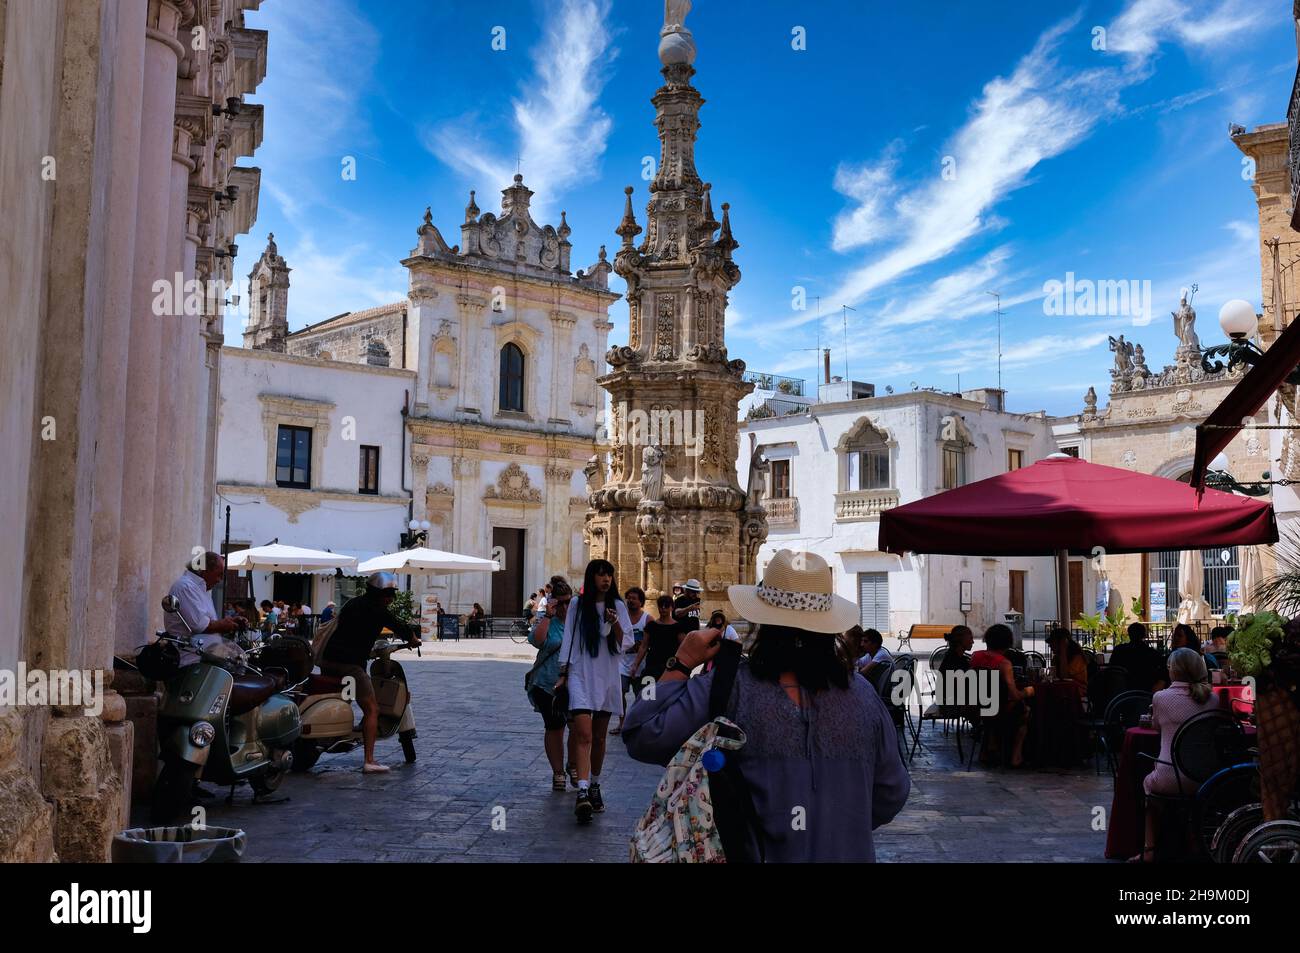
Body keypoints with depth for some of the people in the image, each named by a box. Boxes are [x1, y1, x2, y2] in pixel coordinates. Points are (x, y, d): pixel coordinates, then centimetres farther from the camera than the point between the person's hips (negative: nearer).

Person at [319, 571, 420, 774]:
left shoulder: (351, 603, 17)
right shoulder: (377, 610, -7)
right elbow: (399, 627, 0)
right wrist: (413, 639, 22)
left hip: (328, 659, 8)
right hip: (350, 664, -8)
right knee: (372, 710, -2)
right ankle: (369, 761, -7)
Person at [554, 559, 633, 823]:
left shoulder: (618, 606, 6)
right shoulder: (577, 604, 2)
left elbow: (622, 645, 3)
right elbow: (568, 640, 5)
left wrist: (615, 623, -15)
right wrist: (563, 674, 2)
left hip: (607, 677, 3)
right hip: (580, 676, -3)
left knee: (599, 737, 11)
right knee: (584, 735, -16)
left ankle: (595, 787, 26)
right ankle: (582, 793, -24)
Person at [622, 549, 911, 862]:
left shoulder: (729, 687, -20)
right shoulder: (862, 695, -9)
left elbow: (642, 737, -17)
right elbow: (891, 796, 0)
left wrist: (682, 664, -7)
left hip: (754, 851, -2)